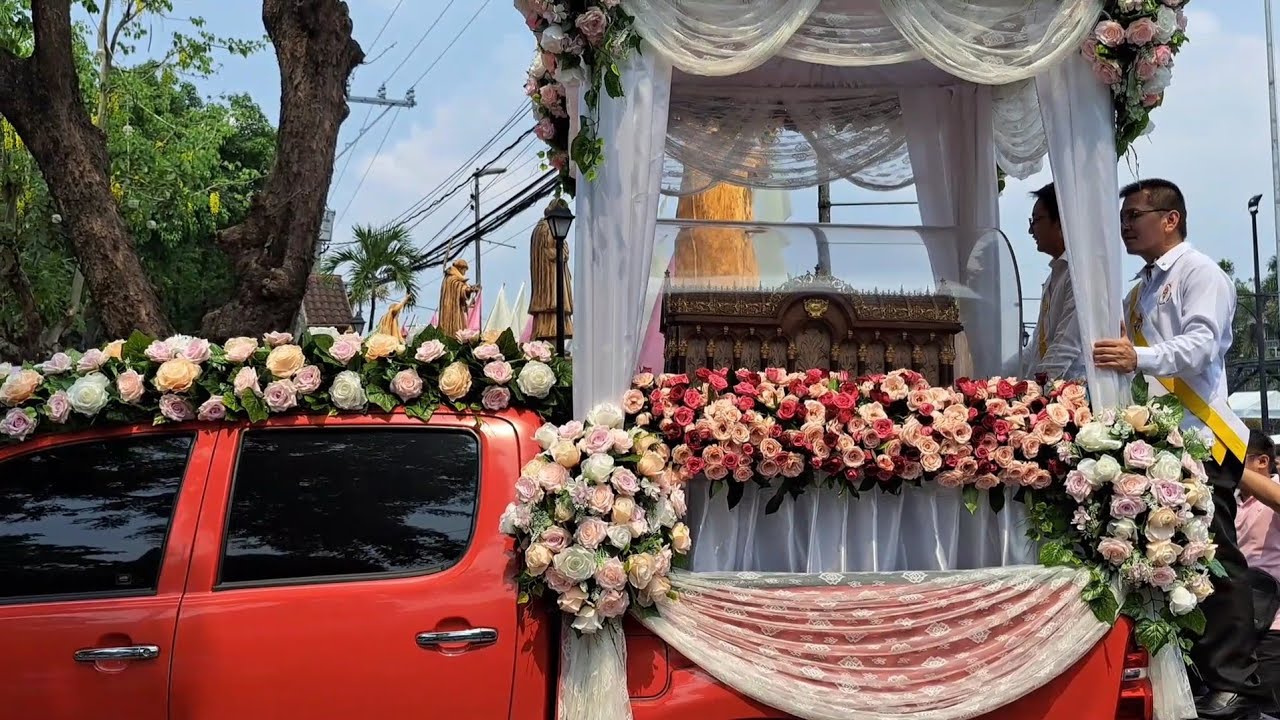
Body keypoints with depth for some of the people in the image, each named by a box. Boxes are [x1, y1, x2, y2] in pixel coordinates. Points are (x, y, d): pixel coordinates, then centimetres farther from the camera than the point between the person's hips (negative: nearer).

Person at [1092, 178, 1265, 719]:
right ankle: (1186, 669, 15)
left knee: (1212, 557, -7)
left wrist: (1140, 358, -33)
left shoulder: (1199, 272, -2)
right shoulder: (1138, 293, 23)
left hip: (1201, 439, -8)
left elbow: (1200, 344, -19)